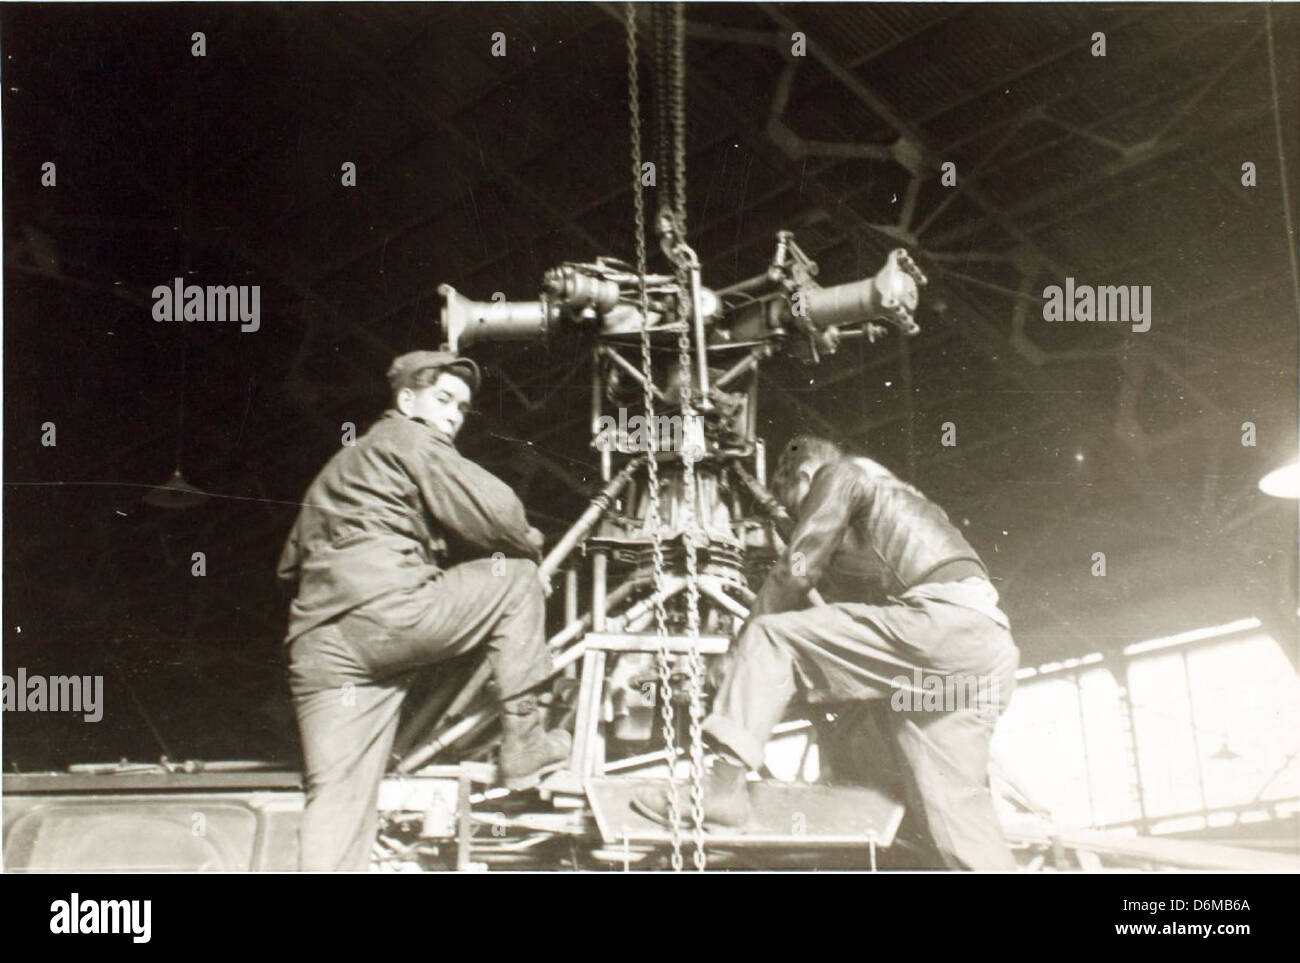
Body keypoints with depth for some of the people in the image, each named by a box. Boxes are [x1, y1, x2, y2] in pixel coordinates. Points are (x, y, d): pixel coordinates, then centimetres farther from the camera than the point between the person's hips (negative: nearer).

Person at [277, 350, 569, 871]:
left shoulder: (342, 463, 35)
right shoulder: (410, 439, 8)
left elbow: (292, 564, 34)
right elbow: (492, 510, -3)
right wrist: (529, 546, 16)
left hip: (314, 645, 8)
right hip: (384, 615, -8)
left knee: (337, 803, 2)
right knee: (515, 577, 10)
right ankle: (522, 742, 9)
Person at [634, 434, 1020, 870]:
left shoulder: (840, 474, 12)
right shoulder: (895, 492, 38)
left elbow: (796, 570, 4)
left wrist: (747, 640, 17)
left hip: (944, 620, -9)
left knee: (770, 639, -7)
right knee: (954, 805, 10)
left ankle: (724, 784, -16)